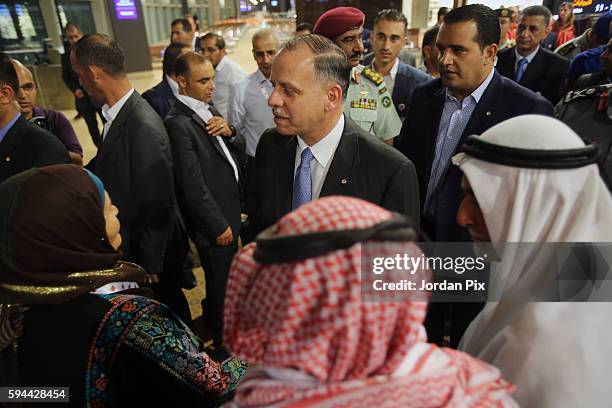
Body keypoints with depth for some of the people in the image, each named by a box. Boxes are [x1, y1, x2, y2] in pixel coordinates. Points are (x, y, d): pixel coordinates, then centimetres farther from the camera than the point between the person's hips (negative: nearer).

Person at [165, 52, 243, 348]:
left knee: (223, 274, 26)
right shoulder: (178, 123, -22)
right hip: (214, 221, -8)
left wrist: (228, 131, -9)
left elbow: (229, 156, 12)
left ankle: (214, 314, 52)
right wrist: (219, 225, -16)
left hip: (228, 212, 8)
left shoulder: (208, 110, 5)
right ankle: (222, 338, 35)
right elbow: (193, 185, -23)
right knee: (220, 279, 11)